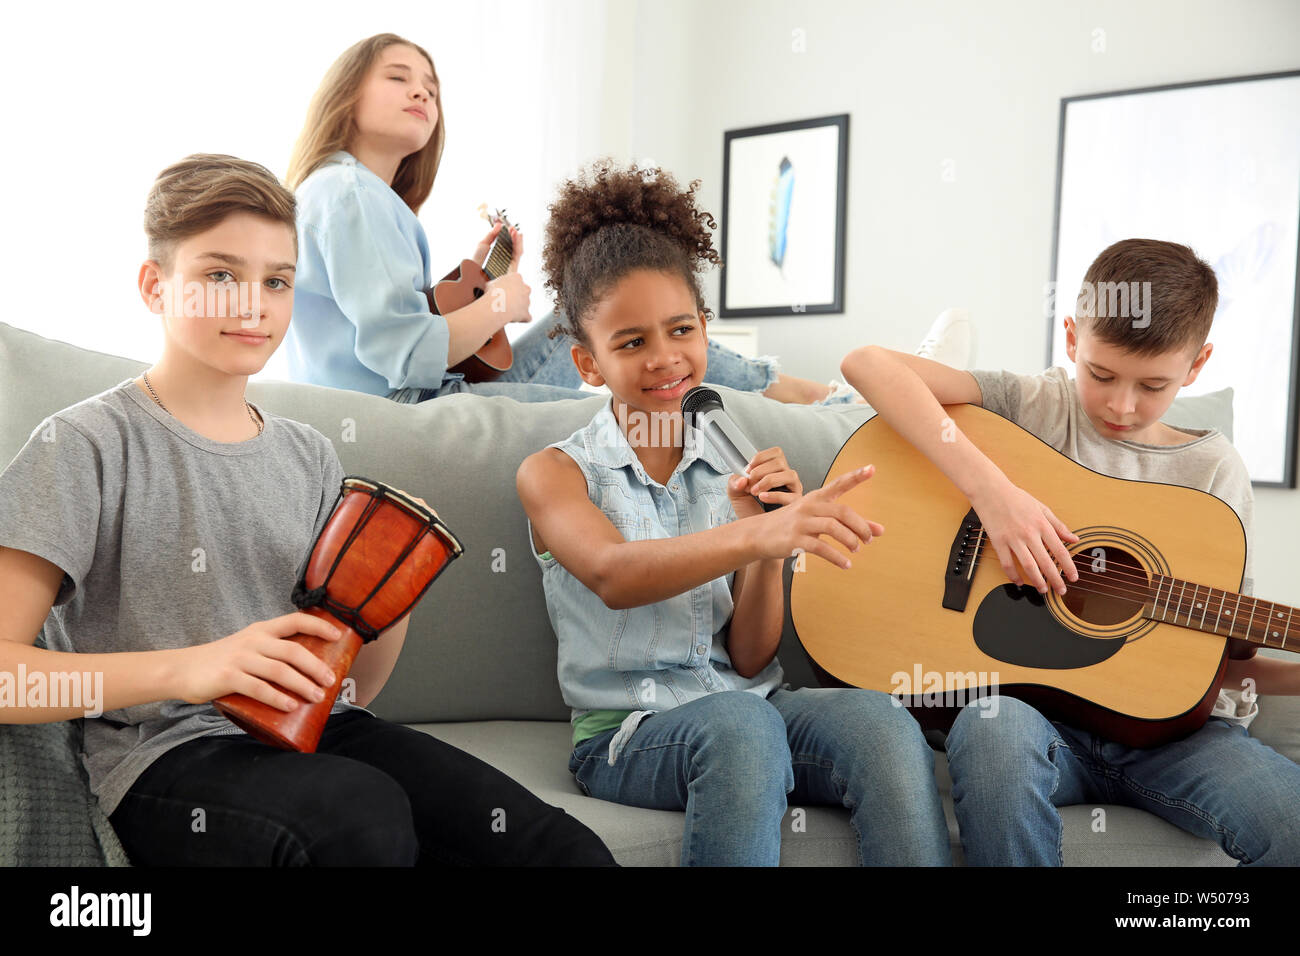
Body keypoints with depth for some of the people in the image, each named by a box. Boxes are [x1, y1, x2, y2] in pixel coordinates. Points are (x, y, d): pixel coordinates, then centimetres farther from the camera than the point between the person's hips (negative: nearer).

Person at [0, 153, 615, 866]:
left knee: (565, 848, -20)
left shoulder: (309, 455, 14)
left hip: (319, 735, 4)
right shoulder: (87, 445, -2)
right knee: (365, 810, -36)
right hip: (168, 753, -3)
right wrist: (184, 668, -26)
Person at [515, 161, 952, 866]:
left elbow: (750, 660, 5)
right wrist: (755, 536, -41)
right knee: (741, 723, -36)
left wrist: (769, 539, -13)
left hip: (748, 706, 3)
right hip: (625, 731, -3)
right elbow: (612, 577, -24)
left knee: (884, 724, -28)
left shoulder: (732, 471, 10)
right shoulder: (554, 473, 1)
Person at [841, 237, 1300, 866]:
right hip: (1035, 700, -2)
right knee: (992, 731, -37)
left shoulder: (1215, 471, 8)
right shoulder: (1036, 406, 1)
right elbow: (868, 365, -13)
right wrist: (991, 489, -21)